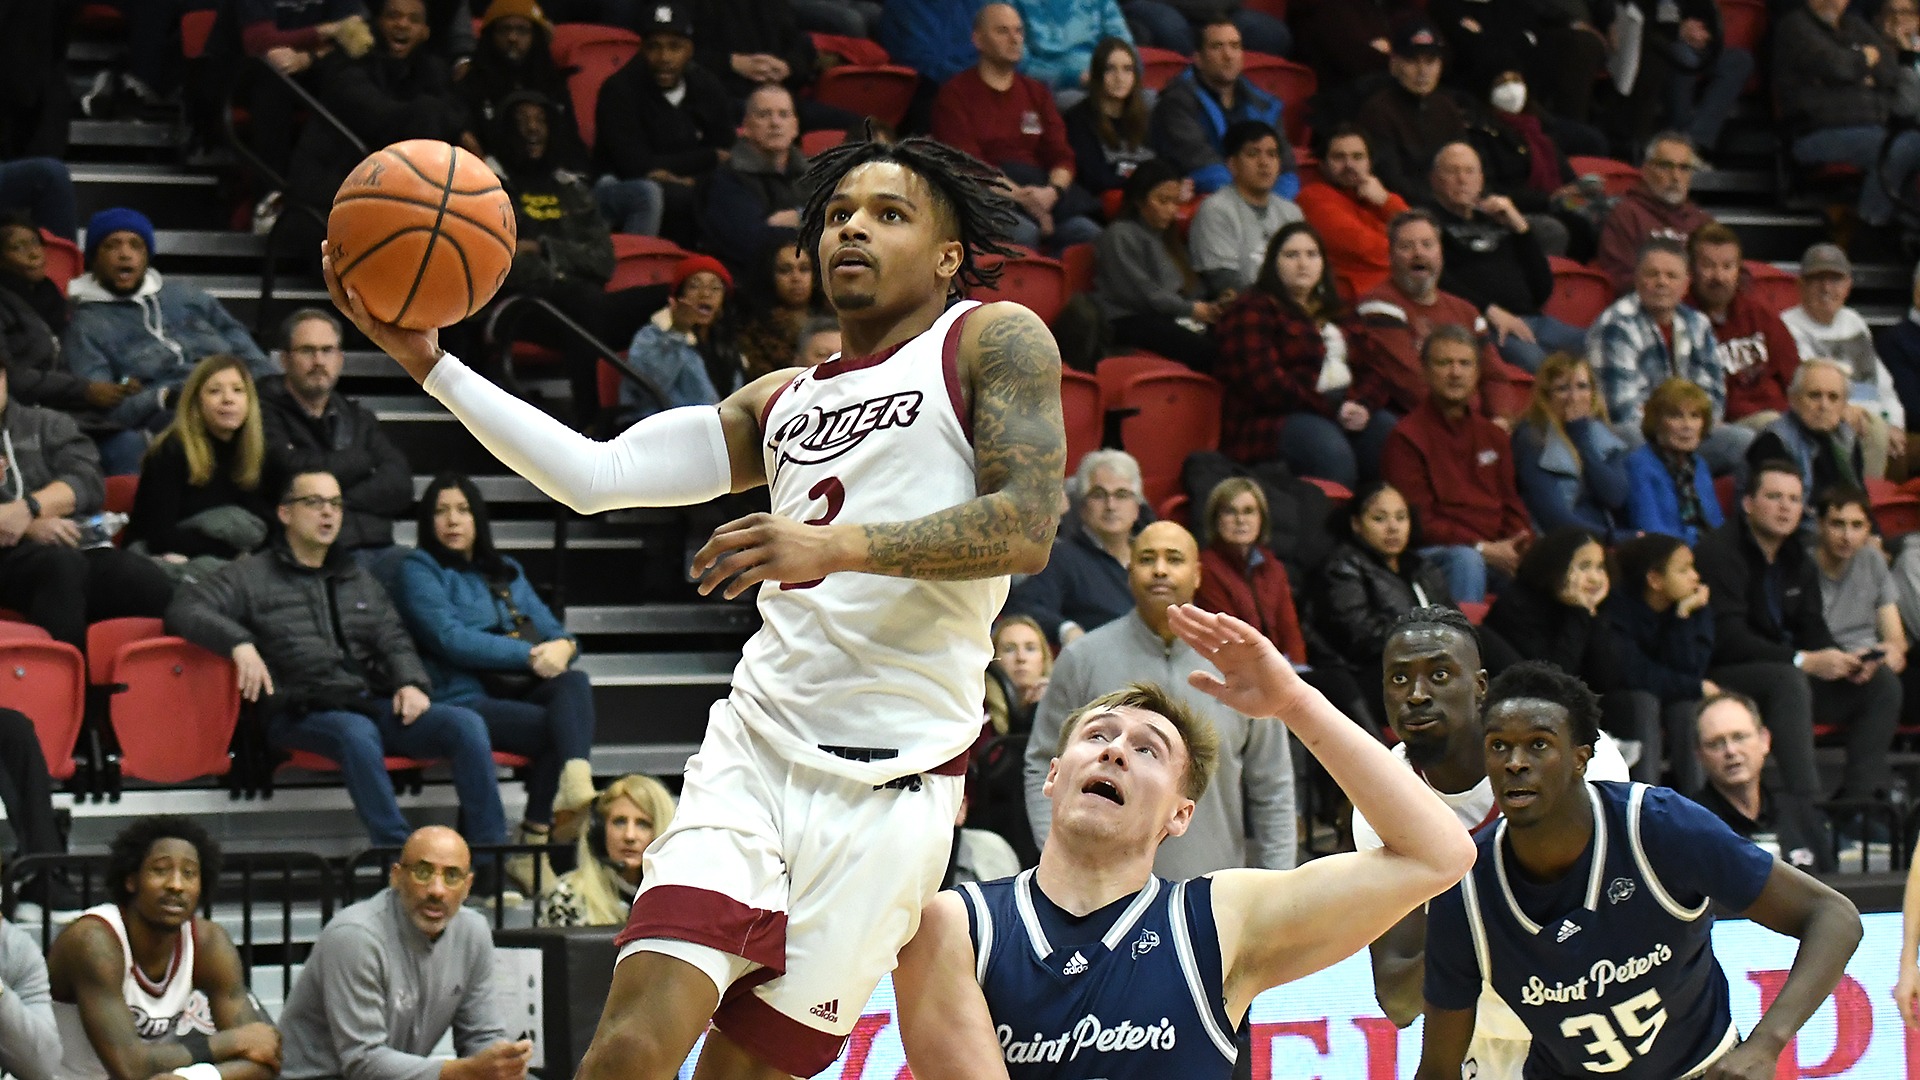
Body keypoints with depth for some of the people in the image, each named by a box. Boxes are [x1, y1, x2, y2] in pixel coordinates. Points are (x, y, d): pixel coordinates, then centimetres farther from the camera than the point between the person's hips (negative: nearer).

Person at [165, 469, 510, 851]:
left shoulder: (359, 580, 26)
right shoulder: (250, 577, 9)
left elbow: (393, 640, 22)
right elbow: (183, 611, -2)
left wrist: (411, 682, -2)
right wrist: (239, 643, -21)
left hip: (373, 704, 5)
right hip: (301, 714, -5)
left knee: (465, 723, -20)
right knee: (357, 732, -40)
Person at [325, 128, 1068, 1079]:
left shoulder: (991, 341, 5)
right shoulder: (784, 401, 24)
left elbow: (1026, 527, -11)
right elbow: (594, 474, 17)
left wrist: (842, 546, -25)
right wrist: (429, 363, 7)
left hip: (888, 786, -4)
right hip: (753, 750, 4)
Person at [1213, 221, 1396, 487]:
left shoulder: (1338, 314, 26)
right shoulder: (1252, 311, 4)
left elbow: (1369, 371, 18)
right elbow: (1265, 382, -9)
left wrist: (1362, 405, -7)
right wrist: (1331, 410, -13)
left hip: (1346, 411, 6)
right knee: (1328, 448, -38)